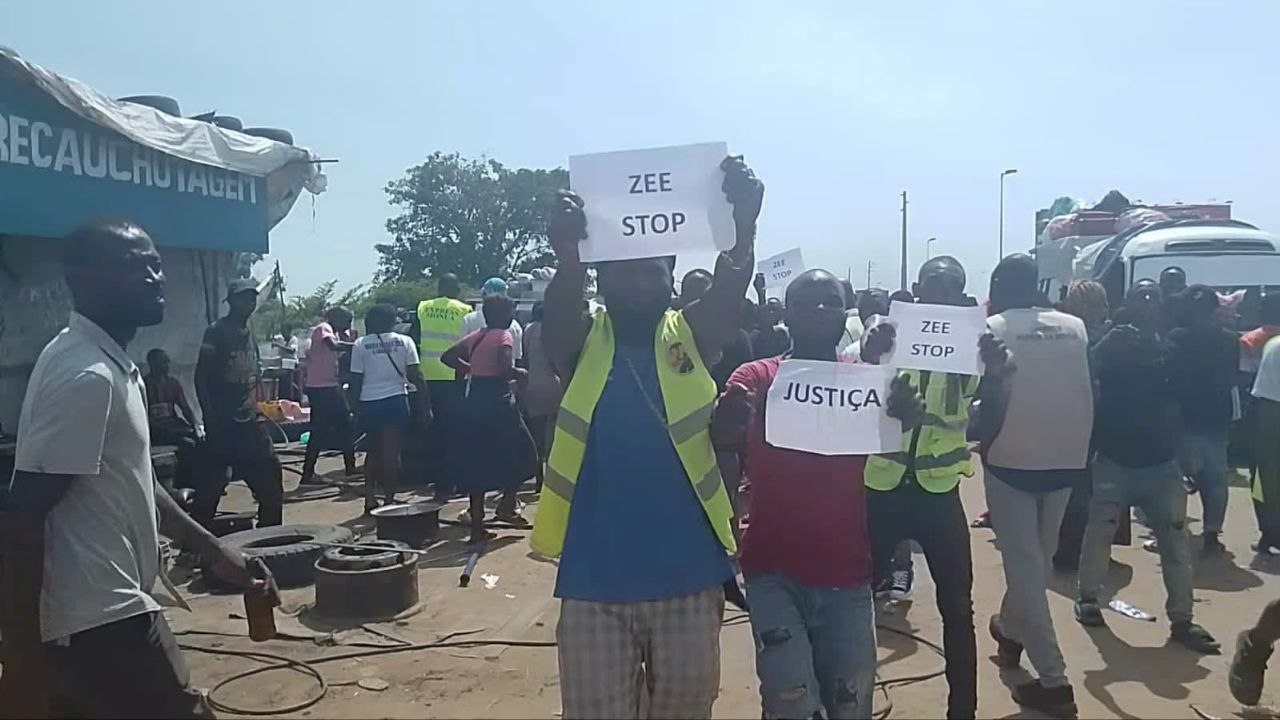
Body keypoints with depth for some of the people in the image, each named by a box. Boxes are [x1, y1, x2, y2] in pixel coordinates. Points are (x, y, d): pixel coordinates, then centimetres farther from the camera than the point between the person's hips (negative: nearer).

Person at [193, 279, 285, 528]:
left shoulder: (249, 335, 14)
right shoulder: (216, 332, -9)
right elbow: (200, 377, -12)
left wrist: (257, 409, 13)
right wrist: (210, 419, -17)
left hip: (250, 420, 7)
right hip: (223, 421, -7)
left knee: (269, 474, 6)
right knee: (212, 482, -1)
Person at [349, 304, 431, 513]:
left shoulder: (360, 345, 3)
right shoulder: (404, 341, 1)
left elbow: (355, 381, 1)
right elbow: (415, 376, -3)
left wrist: (356, 406, 10)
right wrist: (426, 406, 0)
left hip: (368, 403, 2)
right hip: (395, 401, -2)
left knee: (374, 451, 18)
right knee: (392, 452, 3)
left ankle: (370, 498, 15)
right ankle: (389, 500, 2)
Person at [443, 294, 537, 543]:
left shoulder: (475, 336, 13)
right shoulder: (504, 336, -8)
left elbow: (447, 357, 17)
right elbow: (506, 368, -23)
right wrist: (521, 373, -4)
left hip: (472, 403, 7)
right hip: (497, 403, -7)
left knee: (476, 462, 10)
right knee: (519, 455, 12)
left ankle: (477, 525, 11)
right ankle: (506, 506, 8)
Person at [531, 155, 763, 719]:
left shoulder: (691, 337, 1)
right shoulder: (582, 343, 0)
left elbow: (731, 287, -17)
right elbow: (560, 308, -22)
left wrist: (744, 223, -36)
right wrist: (567, 255, -43)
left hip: (687, 575, 1)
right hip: (595, 579, 0)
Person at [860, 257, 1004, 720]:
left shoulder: (972, 341, 3)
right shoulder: (887, 333, -1)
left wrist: (996, 373, -22)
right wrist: (868, 359, -29)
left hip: (939, 490, 1)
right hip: (883, 486, -1)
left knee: (957, 606, 7)